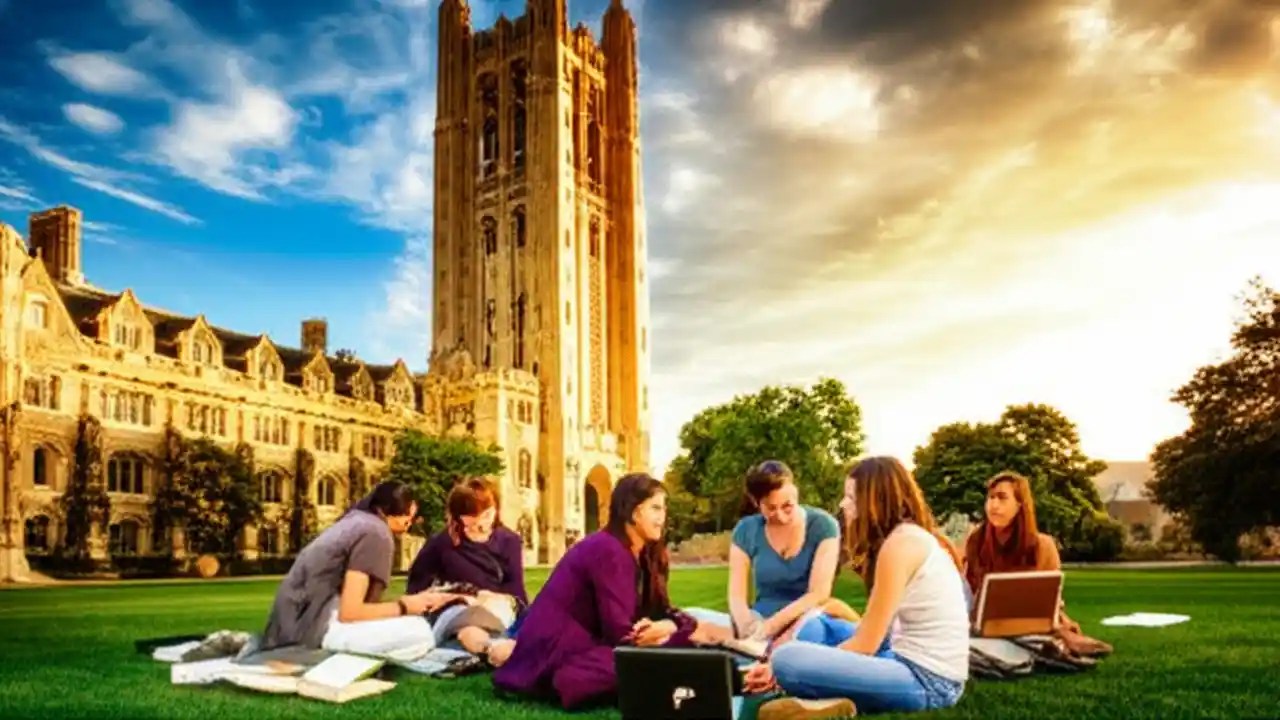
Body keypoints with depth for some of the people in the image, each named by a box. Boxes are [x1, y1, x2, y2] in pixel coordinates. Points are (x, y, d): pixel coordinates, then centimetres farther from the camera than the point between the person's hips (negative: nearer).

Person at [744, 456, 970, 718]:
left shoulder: (901, 542, -14)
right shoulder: (913, 536, 16)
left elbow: (864, 645, -13)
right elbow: (871, 632, 12)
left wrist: (781, 668, -5)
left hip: (927, 680, -11)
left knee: (786, 659, -25)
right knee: (813, 624, 20)